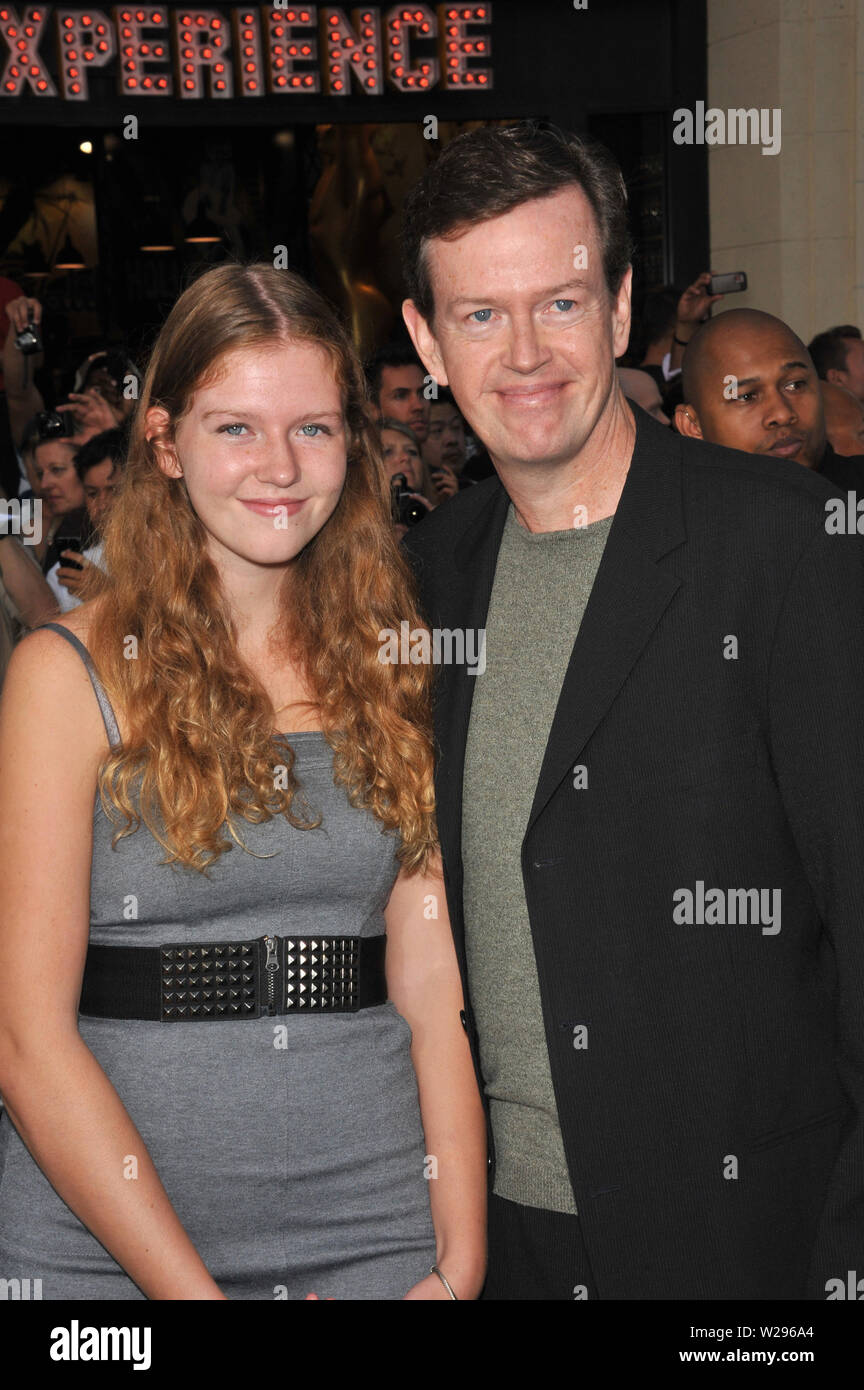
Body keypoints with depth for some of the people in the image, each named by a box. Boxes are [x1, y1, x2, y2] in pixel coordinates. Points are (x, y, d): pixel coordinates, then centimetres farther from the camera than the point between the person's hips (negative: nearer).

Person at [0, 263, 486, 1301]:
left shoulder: (396, 666, 5)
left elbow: (432, 983, 1)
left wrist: (460, 1263, -9)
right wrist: (191, 1287, -16)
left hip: (374, 1234, 3)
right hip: (103, 1244, -2)